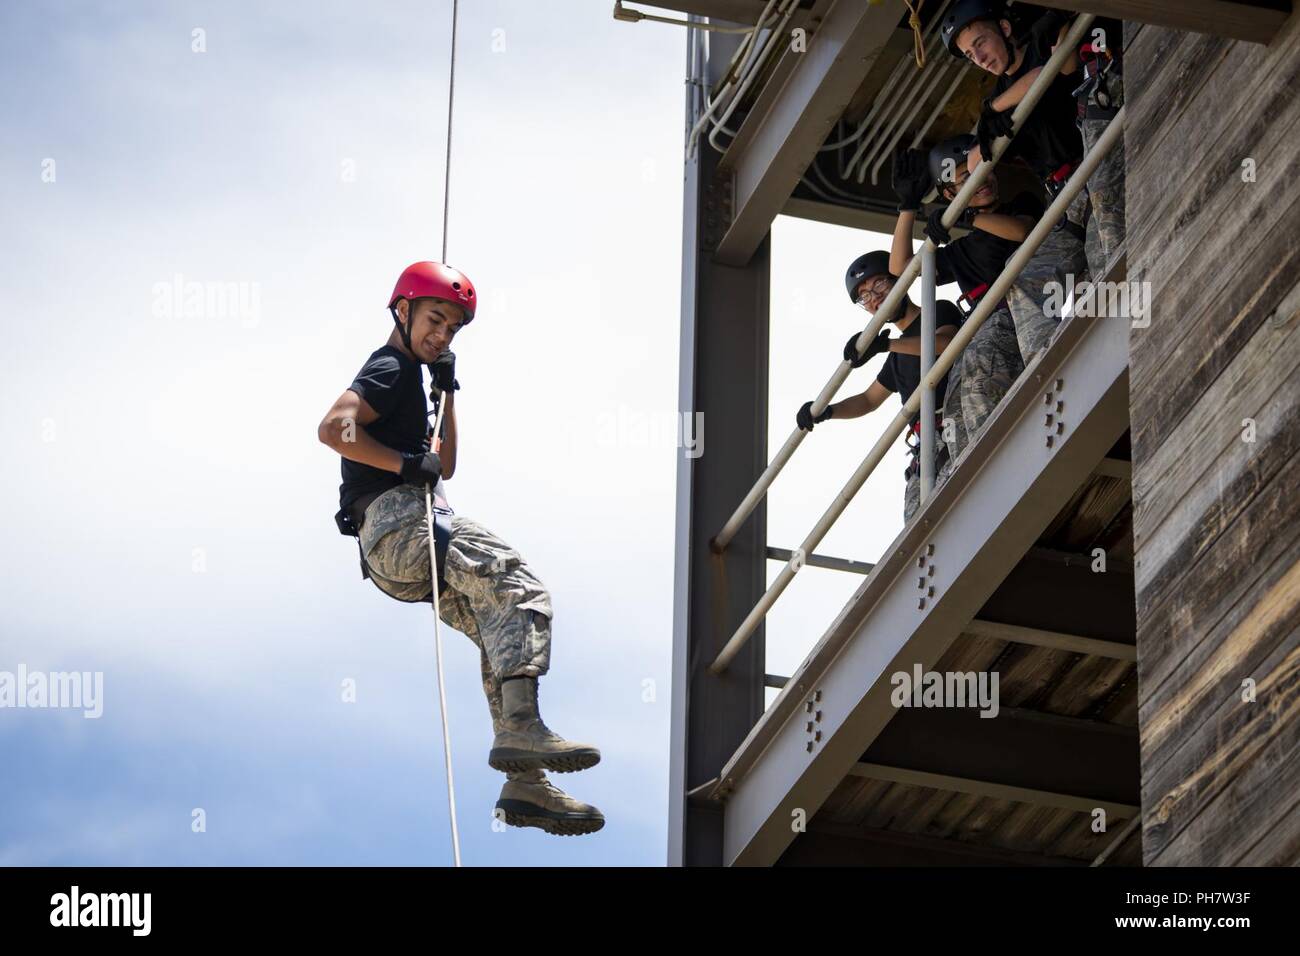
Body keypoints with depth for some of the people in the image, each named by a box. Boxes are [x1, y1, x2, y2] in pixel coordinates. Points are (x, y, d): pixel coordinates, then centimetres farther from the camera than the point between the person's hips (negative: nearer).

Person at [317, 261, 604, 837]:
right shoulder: (390, 368, -1)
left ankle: (524, 784, -6)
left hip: (393, 550, 10)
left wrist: (447, 395, 21)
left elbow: (444, 466, 29)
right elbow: (333, 428, -18)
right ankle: (519, 729, -38)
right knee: (520, 589, -22)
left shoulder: (412, 377, 30)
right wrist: (406, 463, -15)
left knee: (502, 628, 4)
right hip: (397, 518, -10)